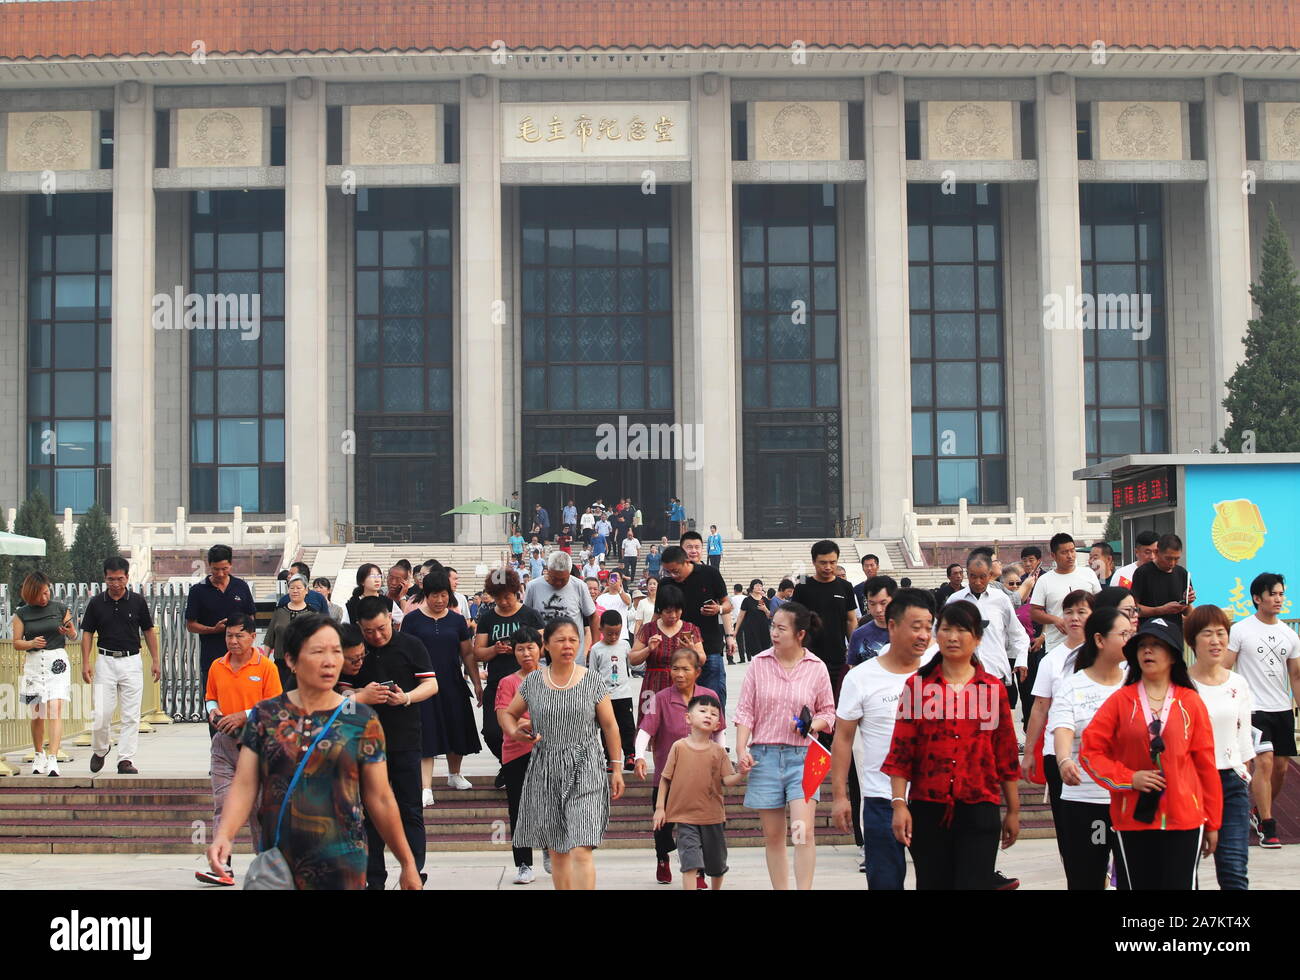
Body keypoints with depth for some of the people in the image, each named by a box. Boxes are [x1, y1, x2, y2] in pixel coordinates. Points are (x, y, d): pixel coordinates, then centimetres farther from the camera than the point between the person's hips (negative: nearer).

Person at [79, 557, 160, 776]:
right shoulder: (96, 603, 1)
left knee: (131, 715, -2)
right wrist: (86, 662, -4)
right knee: (102, 712, -4)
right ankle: (99, 750, 22)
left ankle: (125, 760, 3)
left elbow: (149, 631, 9)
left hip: (131, 661, 0)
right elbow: (87, 633, 6)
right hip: (105, 661, 0)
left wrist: (155, 660, 5)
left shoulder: (137, 601, 2)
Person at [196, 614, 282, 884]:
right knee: (222, 803, -4)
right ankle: (223, 865, -6)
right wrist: (213, 711, -1)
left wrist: (244, 716, -17)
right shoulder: (217, 667, 9)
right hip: (224, 741, 4)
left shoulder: (266, 667, -5)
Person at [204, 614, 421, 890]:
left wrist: (407, 863, 3)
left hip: (340, 866, -1)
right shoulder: (265, 715, 2)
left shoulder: (362, 721, -1)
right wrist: (223, 835, -20)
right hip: (274, 864, 1)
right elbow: (244, 786, -3)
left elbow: (380, 799, 2)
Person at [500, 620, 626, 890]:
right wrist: (514, 732, -5)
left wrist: (616, 768, 4)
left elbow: (610, 726, 6)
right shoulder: (533, 682, 5)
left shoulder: (591, 680, 1)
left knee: (581, 850, -13)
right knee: (557, 850, 9)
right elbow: (508, 713, 18)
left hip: (584, 771, -3)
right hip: (546, 772, 3)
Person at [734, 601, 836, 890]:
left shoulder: (817, 668, 0)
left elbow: (828, 712, 9)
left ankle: (804, 889, -7)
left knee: (804, 830, -14)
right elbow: (746, 710, 3)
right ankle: (780, 889, 17)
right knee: (772, 836, 8)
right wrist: (741, 750, -6)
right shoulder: (759, 663, 2)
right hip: (764, 755, 2)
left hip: (802, 756, -2)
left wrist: (813, 725, -12)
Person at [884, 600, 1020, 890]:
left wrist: (1013, 811, 10)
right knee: (931, 883, 8)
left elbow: (1006, 754, 10)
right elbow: (901, 751, 0)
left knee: (975, 883, -7)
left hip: (979, 811, 0)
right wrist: (899, 804, -8)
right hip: (927, 810, 0)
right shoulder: (918, 685, 3)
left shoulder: (993, 689, 6)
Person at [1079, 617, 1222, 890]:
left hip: (1184, 819, -1)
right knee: (1141, 885, 8)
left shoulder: (1190, 702, 2)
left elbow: (1206, 763, 5)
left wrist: (1212, 823, 7)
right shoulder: (1121, 701, 2)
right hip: (1133, 818, 1)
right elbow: (1090, 750, 0)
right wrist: (1129, 778, -13)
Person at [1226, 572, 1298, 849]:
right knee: (1265, 762, -16)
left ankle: (1260, 812, 30)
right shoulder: (1240, 630, -5)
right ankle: (1267, 827, -10)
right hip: (1254, 708, -5)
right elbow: (1224, 670, -5)